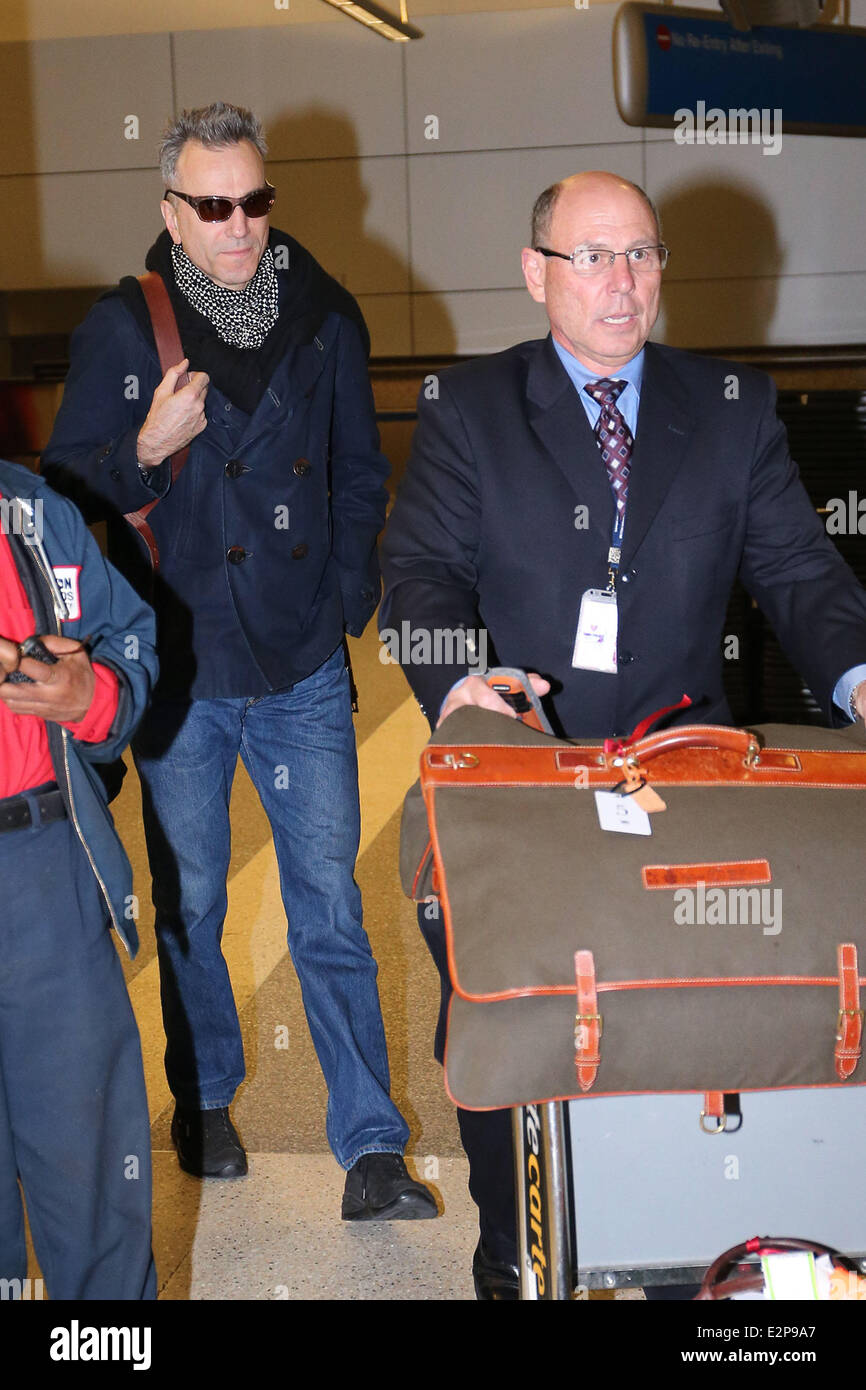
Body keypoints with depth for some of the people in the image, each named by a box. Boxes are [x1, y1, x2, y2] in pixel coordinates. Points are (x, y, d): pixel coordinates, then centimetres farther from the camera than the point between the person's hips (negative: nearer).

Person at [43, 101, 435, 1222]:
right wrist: (147, 450, -18)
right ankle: (204, 1102, 35)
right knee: (189, 905, 13)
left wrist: (347, 602, 4)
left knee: (331, 910, 1)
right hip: (177, 673, 0)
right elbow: (67, 492, 0)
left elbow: (360, 476, 12)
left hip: (304, 671, 1)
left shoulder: (326, 318, 3)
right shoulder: (120, 331, -3)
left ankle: (370, 1150, 9)